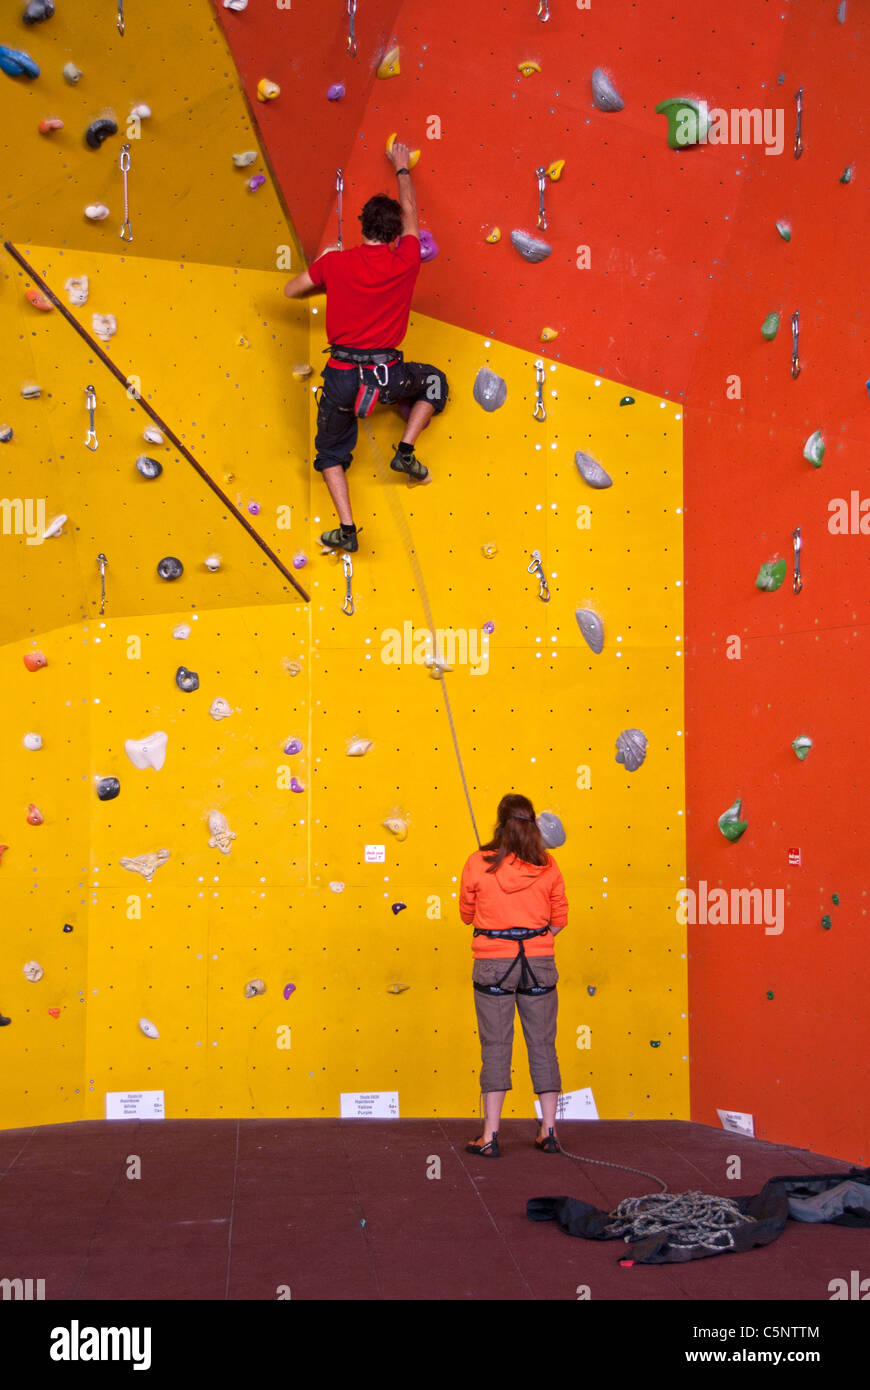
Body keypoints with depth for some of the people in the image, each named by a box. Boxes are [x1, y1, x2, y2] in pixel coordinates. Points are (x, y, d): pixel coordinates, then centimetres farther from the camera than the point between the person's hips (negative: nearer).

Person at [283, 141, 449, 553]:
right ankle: (405, 450, 18)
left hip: (342, 376, 0)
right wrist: (402, 168, 29)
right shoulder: (405, 264, -5)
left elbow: (290, 290, 10)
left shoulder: (335, 262, -6)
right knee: (434, 382, 31)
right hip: (388, 374, 0)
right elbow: (410, 212, 14)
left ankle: (347, 530, 5)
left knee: (331, 452, 19)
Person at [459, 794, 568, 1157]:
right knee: (542, 1045, 10)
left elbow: (466, 915, 6)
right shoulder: (547, 867, -3)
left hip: (493, 963, -1)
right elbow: (559, 918, 5)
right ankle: (549, 1132, 14)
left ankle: (489, 1136, 4)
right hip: (539, 963, 2)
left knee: (495, 1047, 3)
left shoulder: (478, 864, -7)